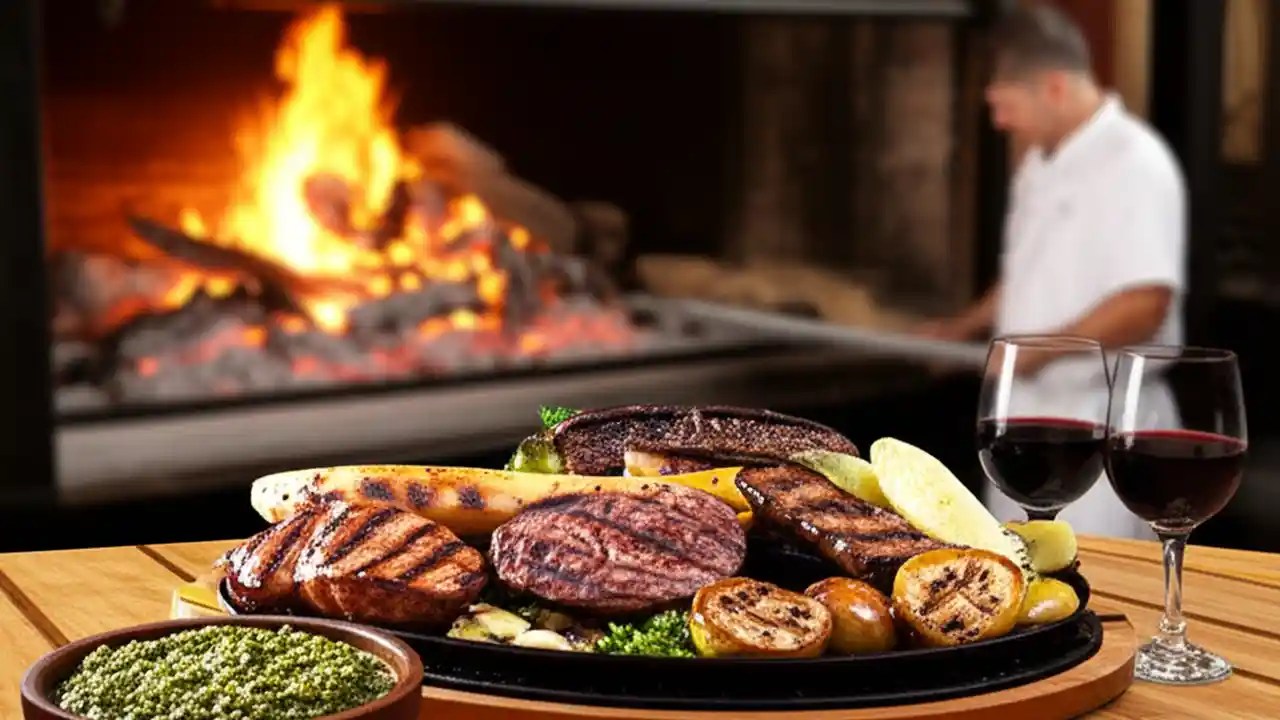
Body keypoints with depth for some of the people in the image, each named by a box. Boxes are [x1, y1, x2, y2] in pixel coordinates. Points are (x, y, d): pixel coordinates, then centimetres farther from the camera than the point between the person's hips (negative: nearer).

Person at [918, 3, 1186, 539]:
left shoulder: (1135, 164, -17)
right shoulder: (1041, 164, 11)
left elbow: (1146, 303, -25)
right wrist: (965, 328, 13)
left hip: (1103, 421, -9)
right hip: (1031, 417, 9)